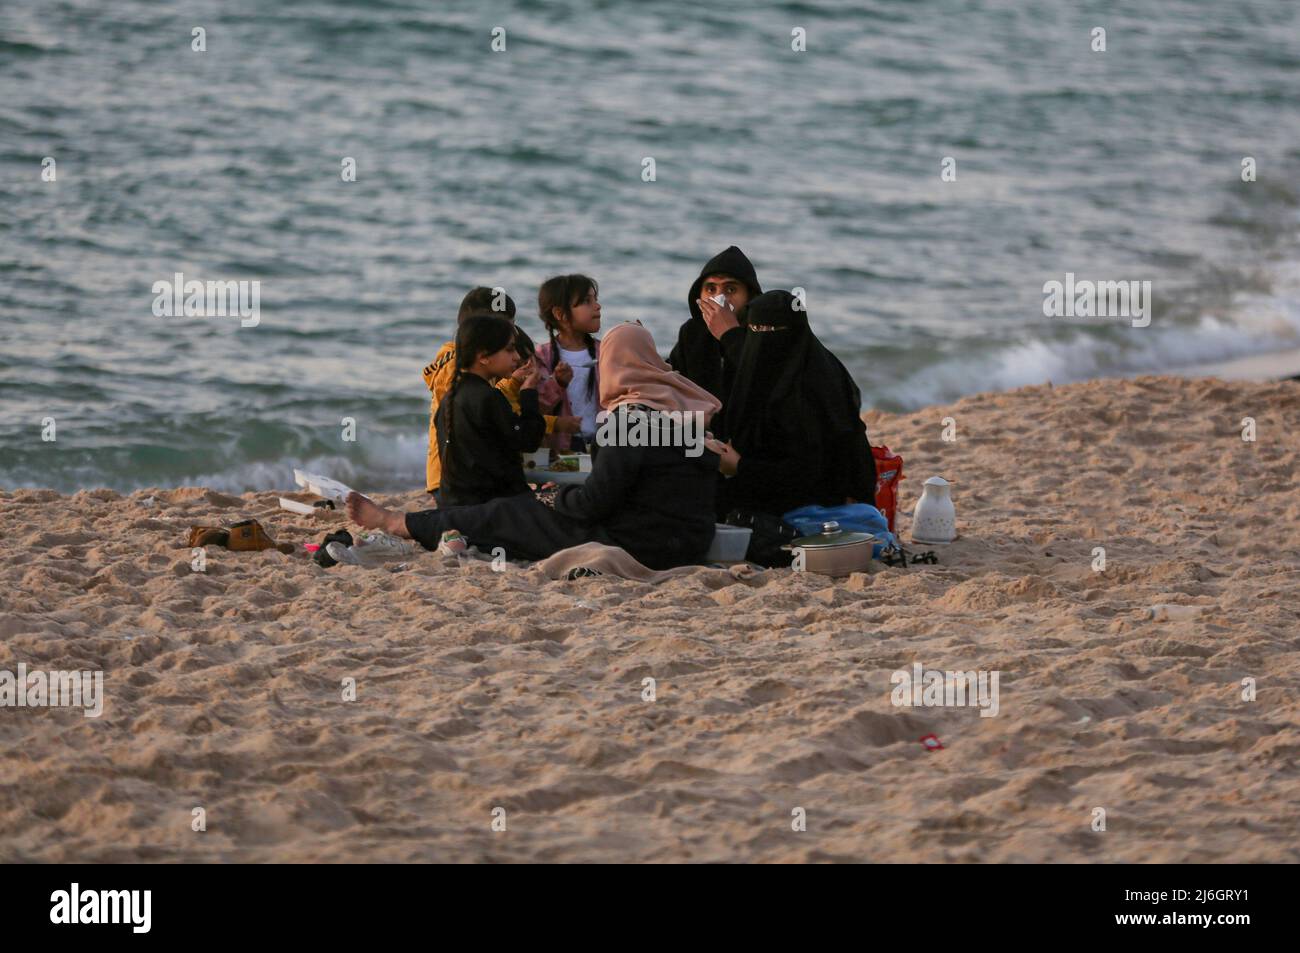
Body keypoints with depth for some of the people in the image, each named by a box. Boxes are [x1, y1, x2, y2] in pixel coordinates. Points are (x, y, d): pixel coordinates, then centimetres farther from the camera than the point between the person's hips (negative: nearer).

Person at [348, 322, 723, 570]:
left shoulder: (631, 418, -18)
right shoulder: (686, 408, 9)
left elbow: (594, 501, -18)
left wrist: (560, 494, 4)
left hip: (635, 547, -8)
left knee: (506, 515, 6)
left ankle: (396, 523, 20)